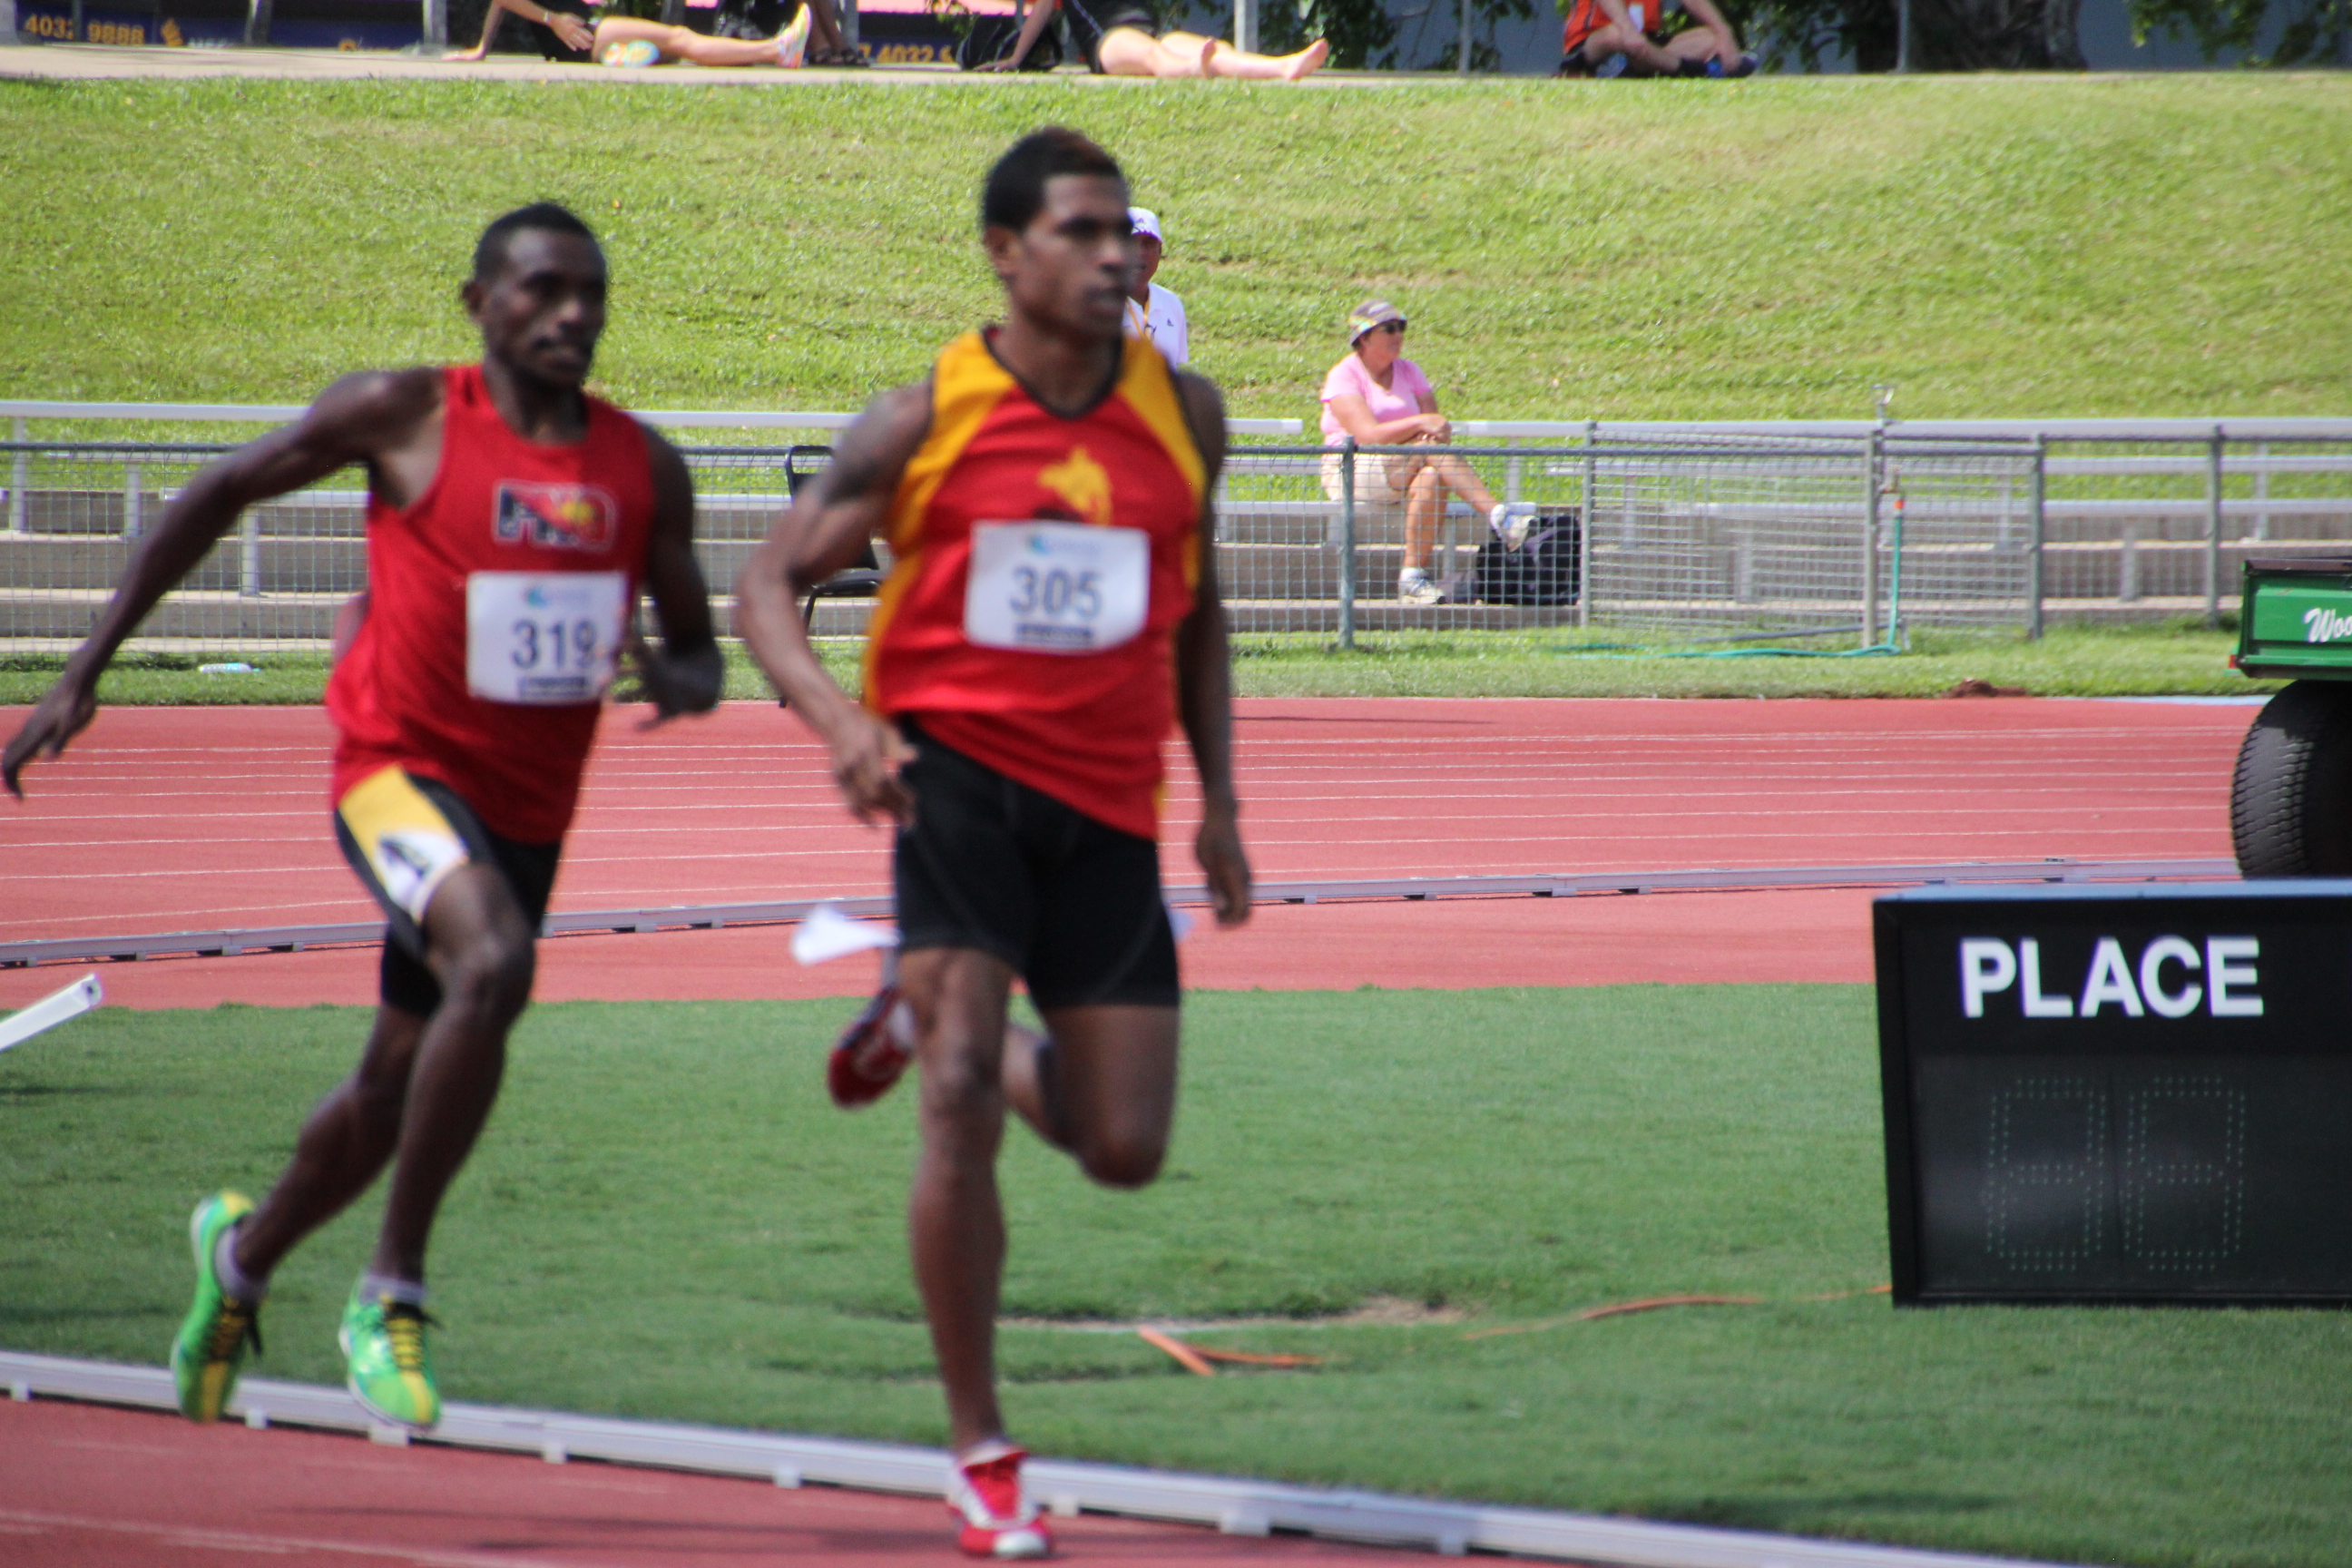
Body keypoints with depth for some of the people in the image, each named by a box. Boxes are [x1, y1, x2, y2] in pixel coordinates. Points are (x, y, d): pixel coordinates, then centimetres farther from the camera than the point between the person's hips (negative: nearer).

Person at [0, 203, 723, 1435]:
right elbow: (219, 496, 2)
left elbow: (694, 647, 13)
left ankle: (244, 1252, 47)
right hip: (400, 768, -5)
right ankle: (391, 1291, -22)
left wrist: (682, 676, -14)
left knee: (396, 1087, 17)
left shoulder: (643, 469, 4)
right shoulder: (403, 416, -8)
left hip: (528, 810, 5)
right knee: (493, 963, -33)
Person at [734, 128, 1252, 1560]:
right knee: (962, 1102, -18)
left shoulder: (1183, 412, 4)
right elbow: (771, 584, -2)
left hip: (1108, 803, 4)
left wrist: (1219, 803, 11)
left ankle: (929, 1020, 33)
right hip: (958, 768, -4)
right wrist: (838, 717, -21)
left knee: (1125, 1149, 2)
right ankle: (982, 1452, -7)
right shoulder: (927, 419, -5)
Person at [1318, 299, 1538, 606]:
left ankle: (1413, 575, -41)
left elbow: (1436, 427, 5)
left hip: (1403, 476, 5)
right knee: (1429, 448, -30)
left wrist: (1439, 429, -20)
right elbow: (1369, 434, -19)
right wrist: (1420, 424, -28)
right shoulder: (1344, 376, -5)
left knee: (1432, 478, -32)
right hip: (1351, 474, -5)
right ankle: (1498, 515, -40)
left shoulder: (1407, 371, 14)